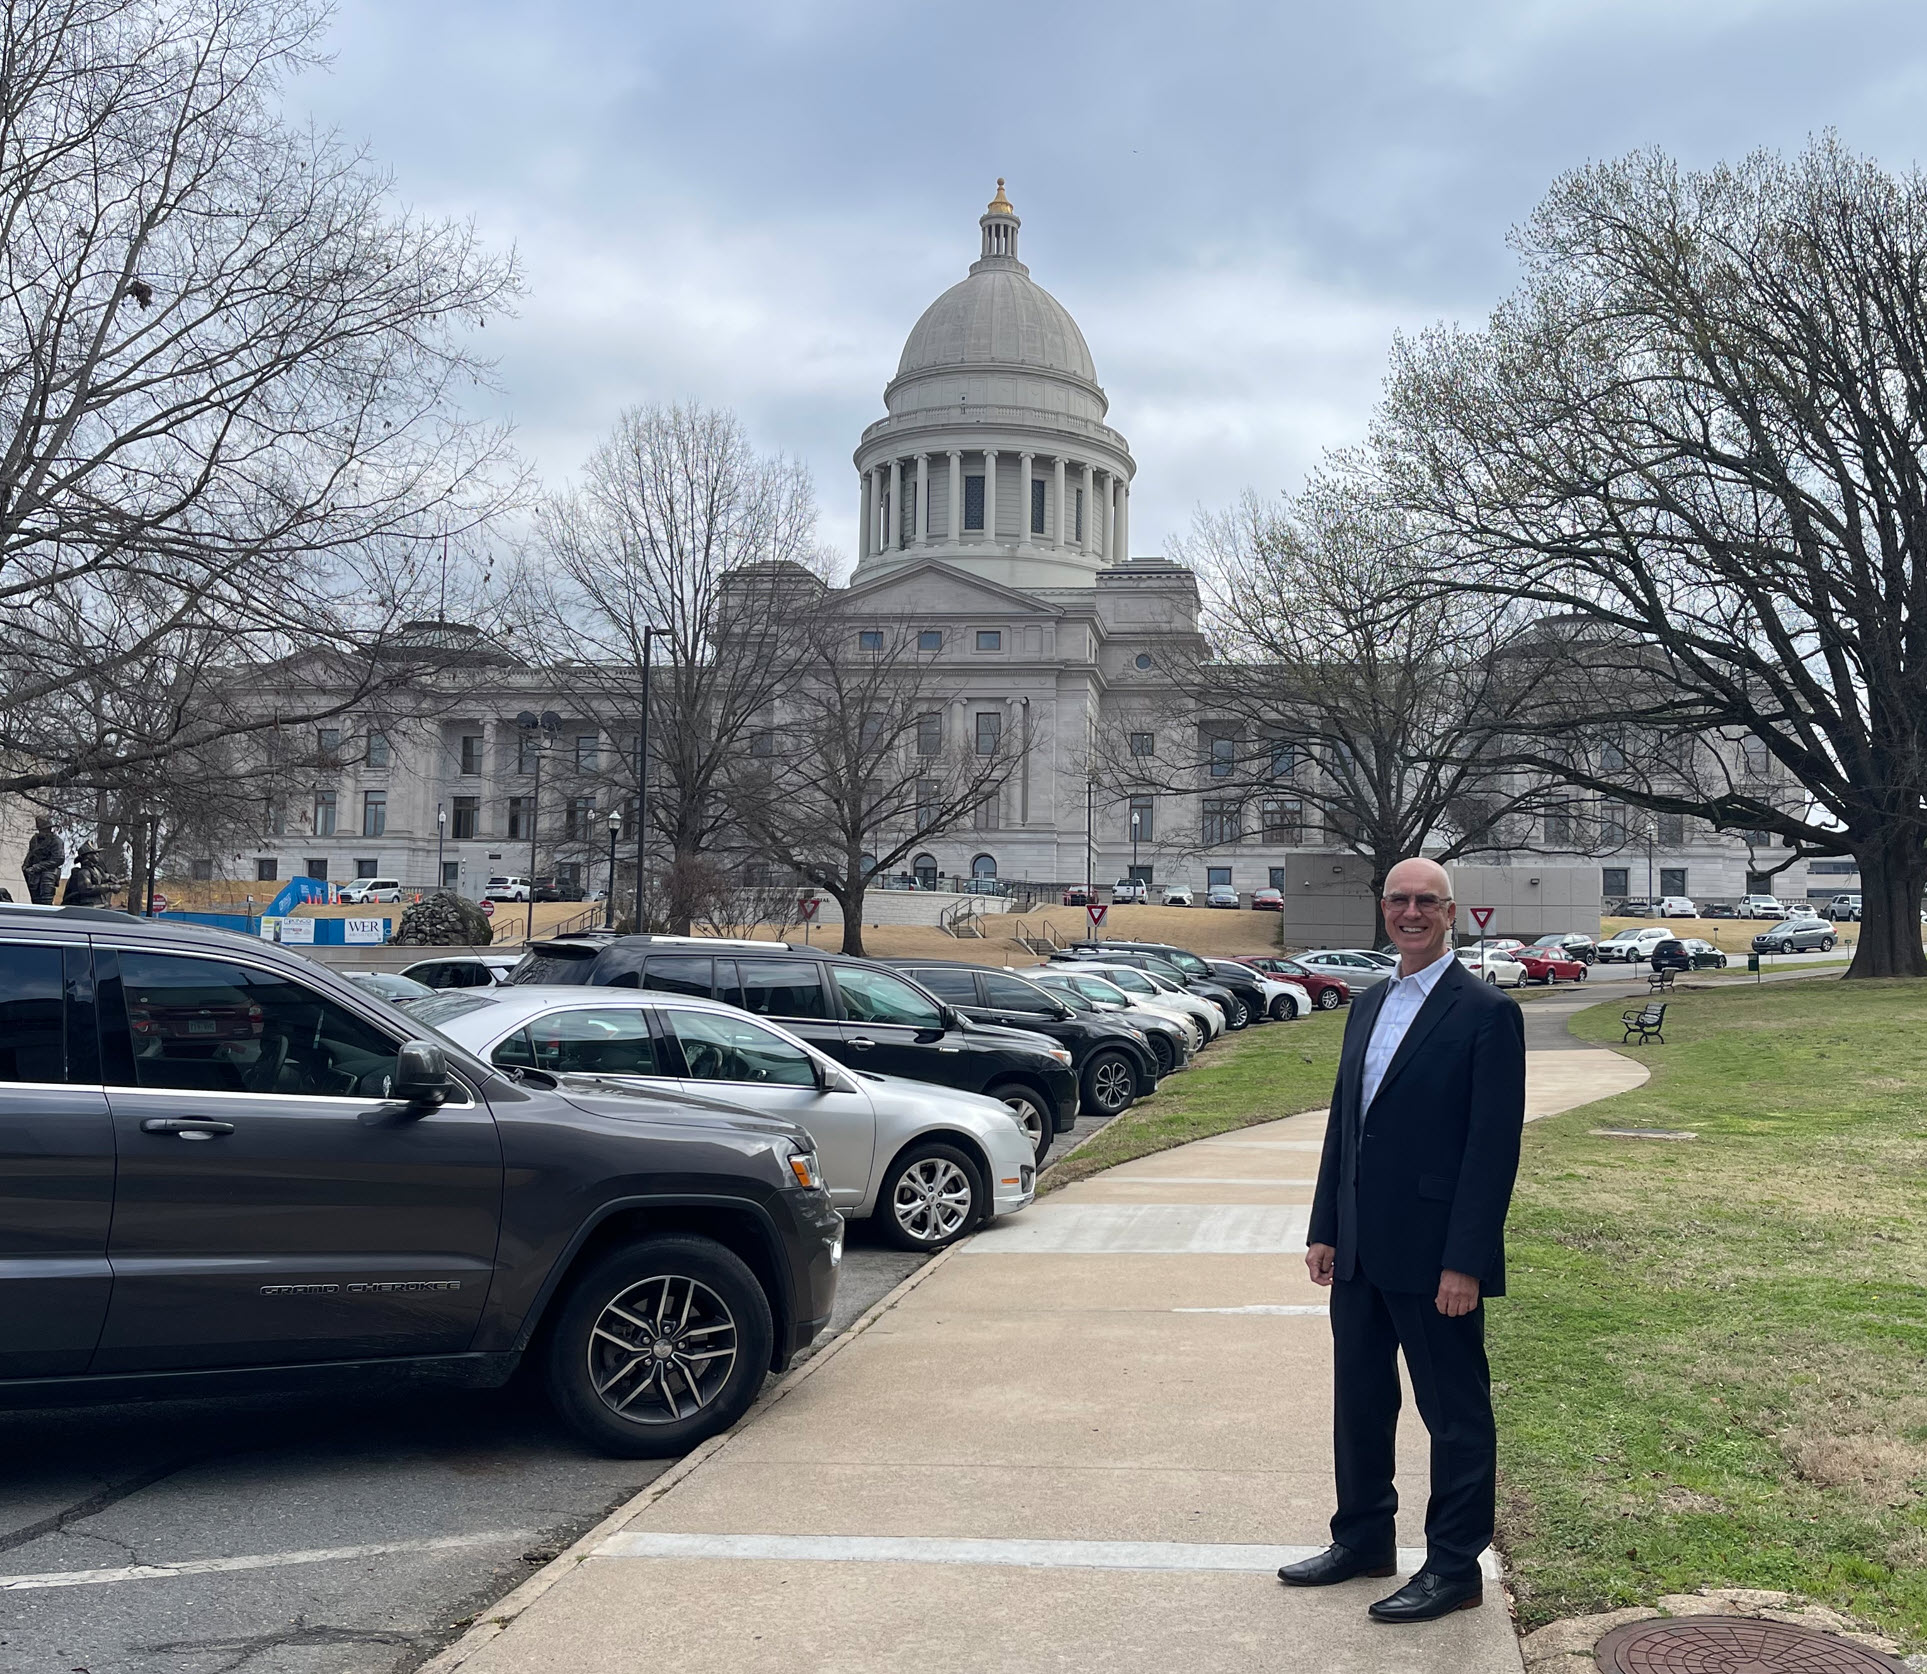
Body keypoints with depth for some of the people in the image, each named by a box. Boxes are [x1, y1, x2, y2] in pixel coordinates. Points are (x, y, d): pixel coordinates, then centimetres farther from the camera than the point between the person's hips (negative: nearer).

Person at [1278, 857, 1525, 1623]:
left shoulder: (1485, 1012, -11)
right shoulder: (1368, 1007, 12)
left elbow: (1494, 1147, -15)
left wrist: (1465, 1263, -18)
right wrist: (1325, 1230, 11)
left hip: (1434, 1257, -7)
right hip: (1361, 1252, 8)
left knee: (1456, 1414, 7)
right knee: (1358, 1400, 18)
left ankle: (1455, 1567, 21)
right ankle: (1363, 1540, 34)